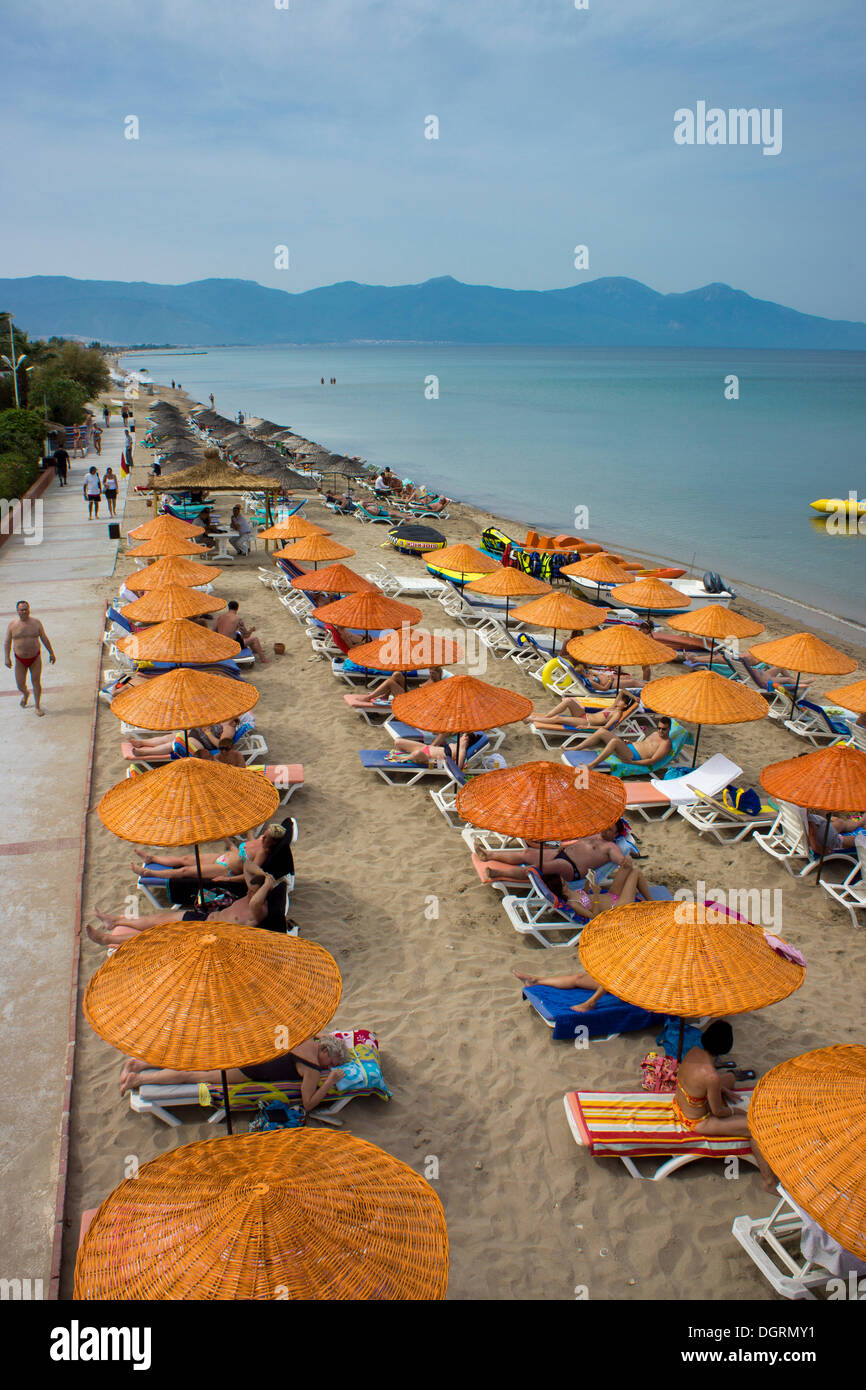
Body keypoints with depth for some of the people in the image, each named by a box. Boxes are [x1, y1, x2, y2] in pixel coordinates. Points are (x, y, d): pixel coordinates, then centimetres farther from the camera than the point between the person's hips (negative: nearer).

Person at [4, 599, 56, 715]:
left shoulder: (36, 623, -3)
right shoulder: (12, 624, -4)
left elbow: (44, 639, 5)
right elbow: (7, 642, 0)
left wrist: (51, 653, 6)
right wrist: (7, 658, -7)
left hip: (35, 658, 0)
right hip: (20, 660, 0)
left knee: (36, 682, 0)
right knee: (20, 685, 4)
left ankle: (38, 706, 13)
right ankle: (25, 694, 41)